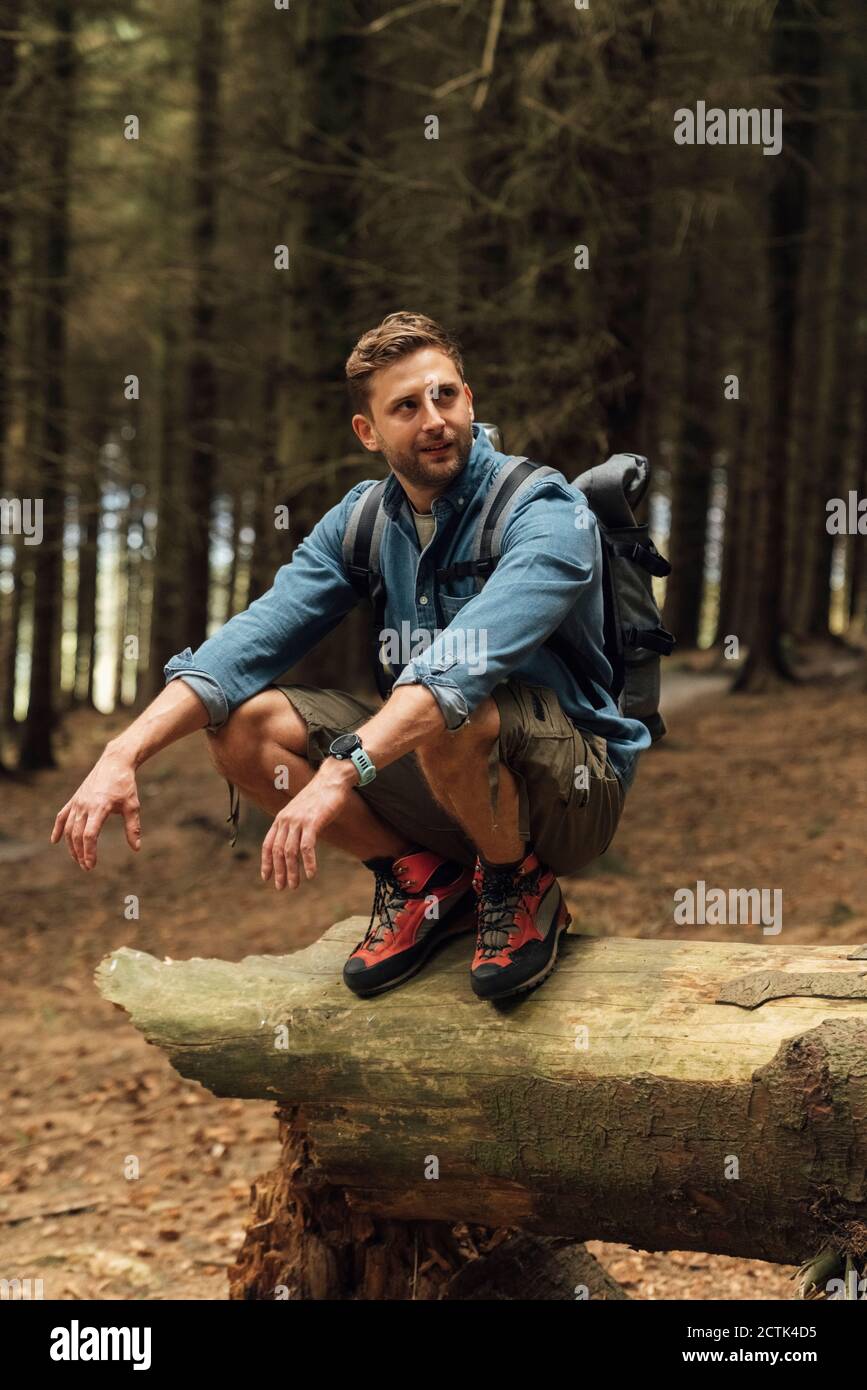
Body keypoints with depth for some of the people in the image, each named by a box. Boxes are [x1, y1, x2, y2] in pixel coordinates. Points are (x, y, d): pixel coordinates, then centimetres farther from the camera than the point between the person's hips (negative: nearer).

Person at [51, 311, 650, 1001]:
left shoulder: (547, 512, -19)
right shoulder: (361, 520, 1)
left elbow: (463, 663, -36)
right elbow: (252, 639, -10)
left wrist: (342, 771, -47)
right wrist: (124, 753, -24)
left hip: (580, 789, -6)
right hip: (434, 770, 6)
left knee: (446, 716, -38)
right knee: (243, 723, -10)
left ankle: (522, 886, -8)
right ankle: (422, 880, 5)